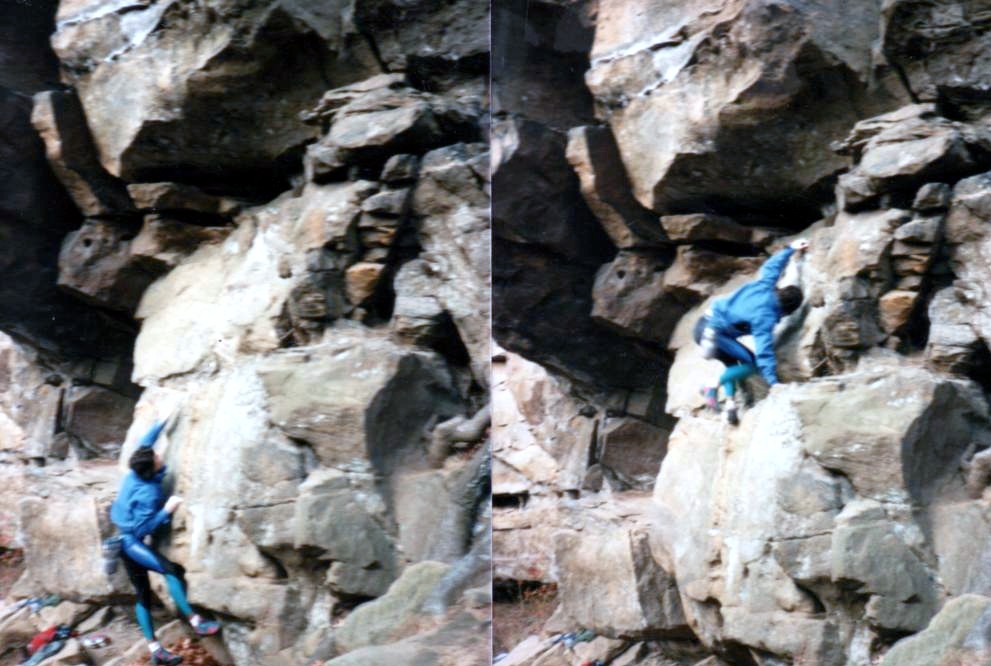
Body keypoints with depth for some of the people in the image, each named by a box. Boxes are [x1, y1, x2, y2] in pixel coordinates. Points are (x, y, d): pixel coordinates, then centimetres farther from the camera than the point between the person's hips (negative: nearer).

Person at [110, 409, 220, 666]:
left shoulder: (134, 474, -1)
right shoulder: (147, 494, -24)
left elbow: (144, 443, 15)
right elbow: (143, 527, -22)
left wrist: (163, 422, 16)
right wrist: (167, 510, -23)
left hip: (125, 541, 10)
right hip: (132, 542, -10)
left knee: (143, 594, 8)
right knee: (172, 570, -22)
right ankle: (195, 622, -24)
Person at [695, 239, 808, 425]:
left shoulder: (764, 285, 1)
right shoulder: (765, 317, -20)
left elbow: (771, 266, 21)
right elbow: (764, 351, -23)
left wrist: (791, 249, 34)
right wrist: (773, 381, -22)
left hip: (705, 324, 9)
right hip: (715, 332, -9)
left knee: (732, 364, 24)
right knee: (751, 363, -11)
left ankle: (730, 404, 19)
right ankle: (713, 387, -8)